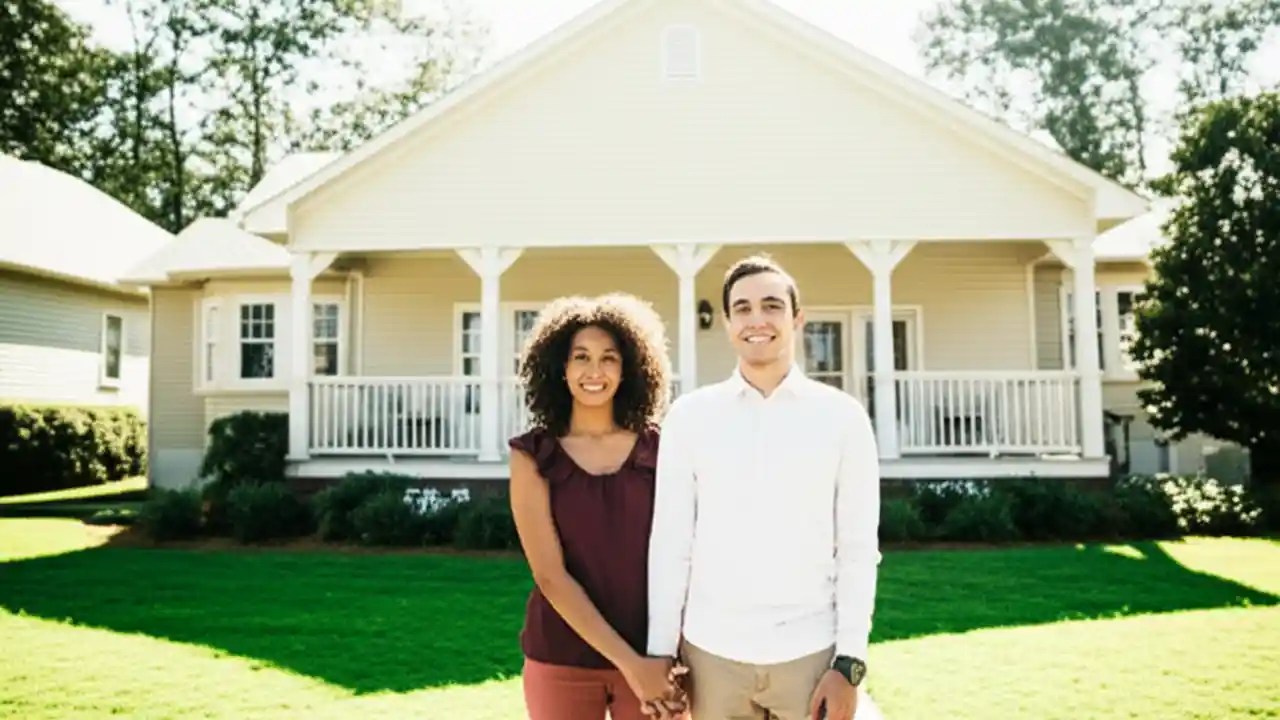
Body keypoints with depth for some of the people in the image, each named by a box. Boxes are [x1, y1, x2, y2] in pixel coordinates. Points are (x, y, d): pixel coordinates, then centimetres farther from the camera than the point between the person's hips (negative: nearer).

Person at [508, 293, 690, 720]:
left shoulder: (658, 449, -2)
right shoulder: (533, 456, -5)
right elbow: (550, 575, -10)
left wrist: (669, 659, -11)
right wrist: (628, 663, -14)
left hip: (652, 657, 1)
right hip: (561, 661, 0)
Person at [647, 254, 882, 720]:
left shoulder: (841, 416, -2)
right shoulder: (689, 415, -1)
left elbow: (859, 549, -1)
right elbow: (669, 543, 1)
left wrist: (849, 662, -5)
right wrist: (660, 651, 1)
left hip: (812, 653, 0)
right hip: (711, 652, 1)